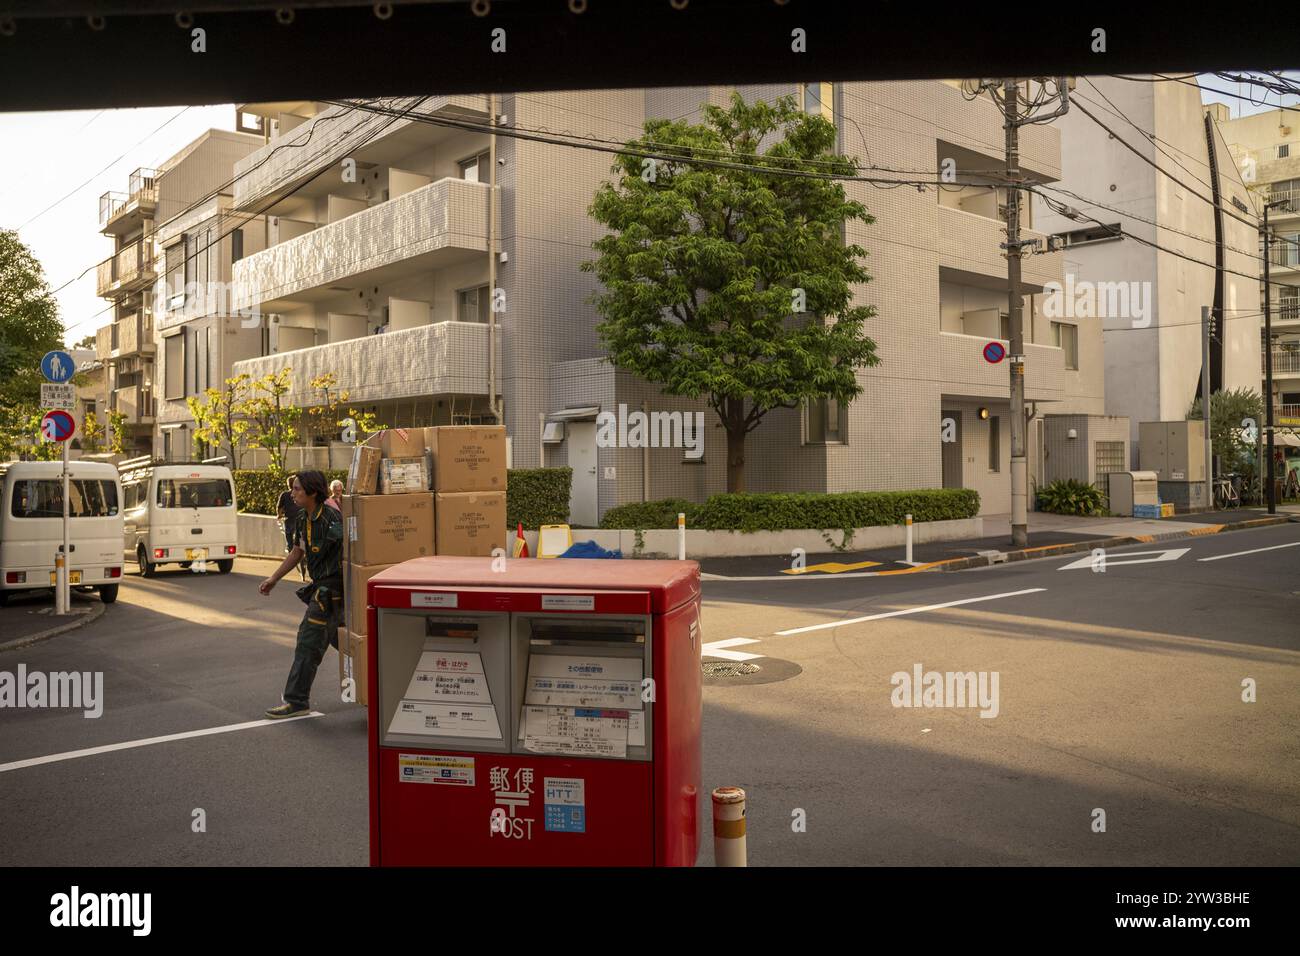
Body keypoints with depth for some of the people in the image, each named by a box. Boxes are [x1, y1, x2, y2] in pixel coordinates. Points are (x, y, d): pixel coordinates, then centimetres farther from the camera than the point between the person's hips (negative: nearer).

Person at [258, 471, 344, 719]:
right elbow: (296, 553, 20)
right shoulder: (303, 519, 9)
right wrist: (273, 579, 20)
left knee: (309, 640, -6)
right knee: (336, 636, 19)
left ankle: (296, 701, 2)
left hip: (332, 587, -9)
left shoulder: (331, 518, -20)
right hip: (321, 586, 10)